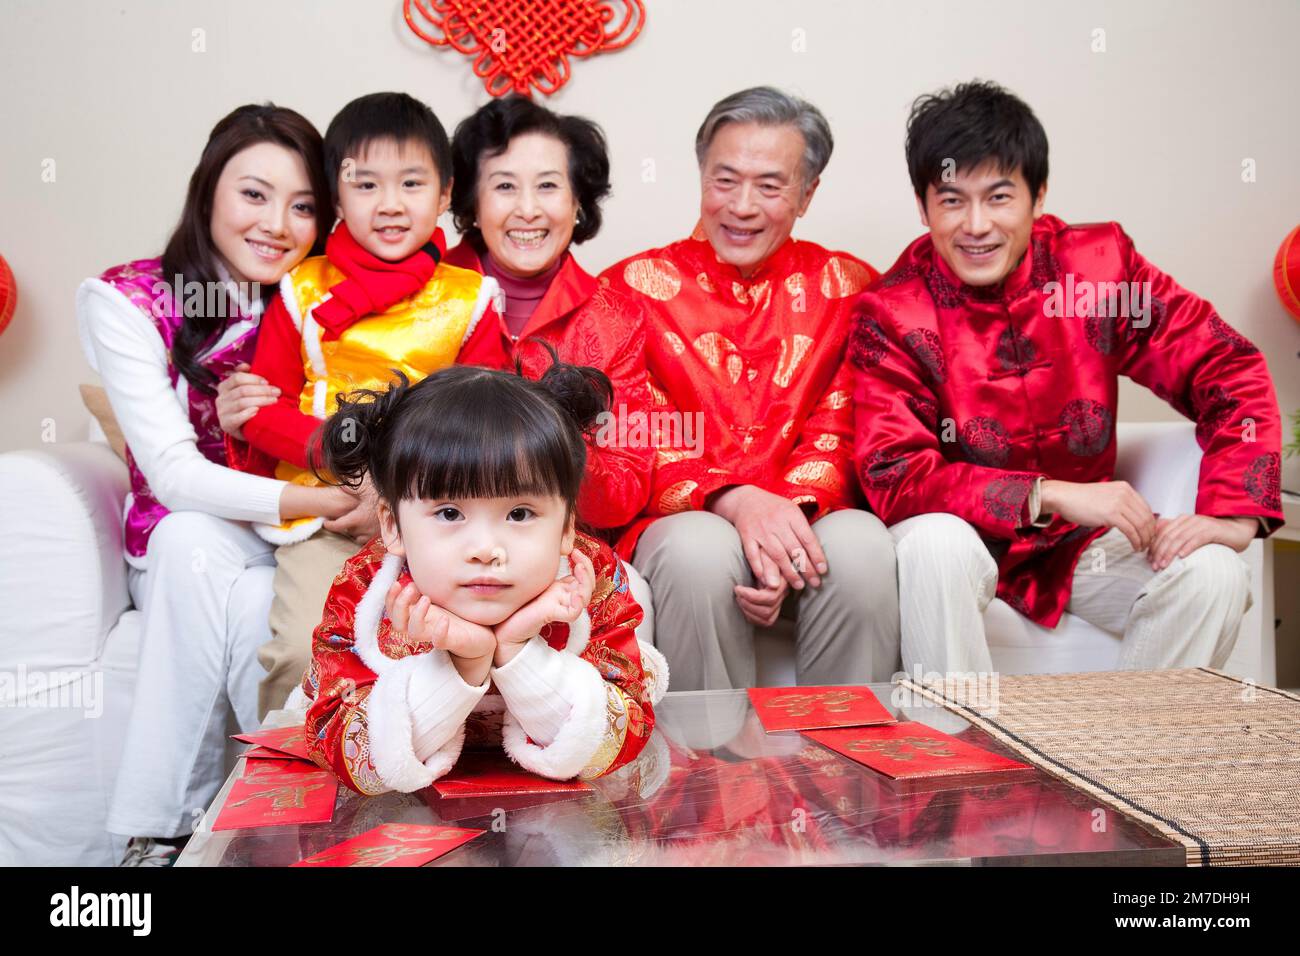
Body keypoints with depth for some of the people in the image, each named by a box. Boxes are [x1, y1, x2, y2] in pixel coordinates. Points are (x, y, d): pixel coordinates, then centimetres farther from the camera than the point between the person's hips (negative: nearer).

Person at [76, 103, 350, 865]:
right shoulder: (130, 299, -10)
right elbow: (173, 474, -20)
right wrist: (321, 503, -33)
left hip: (287, 553, 1)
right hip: (174, 554, -1)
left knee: (250, 601, -34)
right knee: (191, 539, -35)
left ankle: (165, 828, -20)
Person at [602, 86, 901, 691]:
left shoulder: (846, 288, 10)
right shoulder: (635, 286, 7)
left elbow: (838, 436, 3)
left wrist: (790, 511, -20)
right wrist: (735, 502, -21)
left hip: (808, 517, 1)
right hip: (682, 519, -1)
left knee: (861, 548, -30)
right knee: (702, 551, -34)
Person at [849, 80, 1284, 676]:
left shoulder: (1099, 264, -7)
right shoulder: (891, 313, -14)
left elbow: (1230, 372, -4)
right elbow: (892, 475, -22)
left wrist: (1233, 516, -17)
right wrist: (1050, 495, -30)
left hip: (1081, 543, 3)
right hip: (965, 536, -2)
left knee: (1212, 576, -20)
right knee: (933, 544, -34)